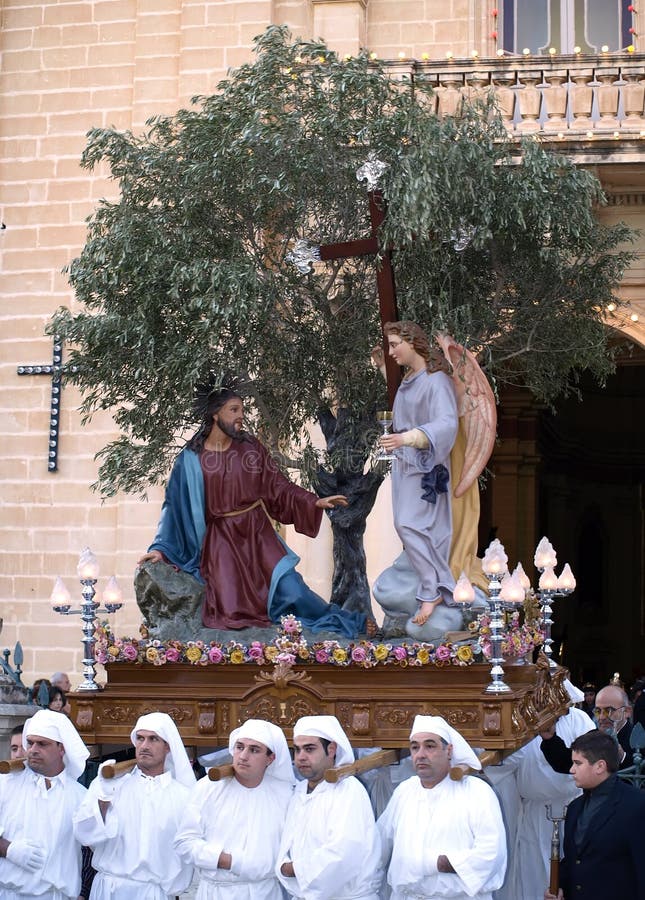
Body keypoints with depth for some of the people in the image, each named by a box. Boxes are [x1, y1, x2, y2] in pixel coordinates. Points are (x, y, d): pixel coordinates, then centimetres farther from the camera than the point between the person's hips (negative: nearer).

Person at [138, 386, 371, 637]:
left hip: (257, 534, 1)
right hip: (221, 539, -1)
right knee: (233, 613, -16)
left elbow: (279, 487, 9)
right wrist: (160, 548, -7)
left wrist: (315, 502, -2)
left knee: (290, 590, -15)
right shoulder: (190, 459, -1)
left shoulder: (251, 448, 5)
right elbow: (175, 506, 1)